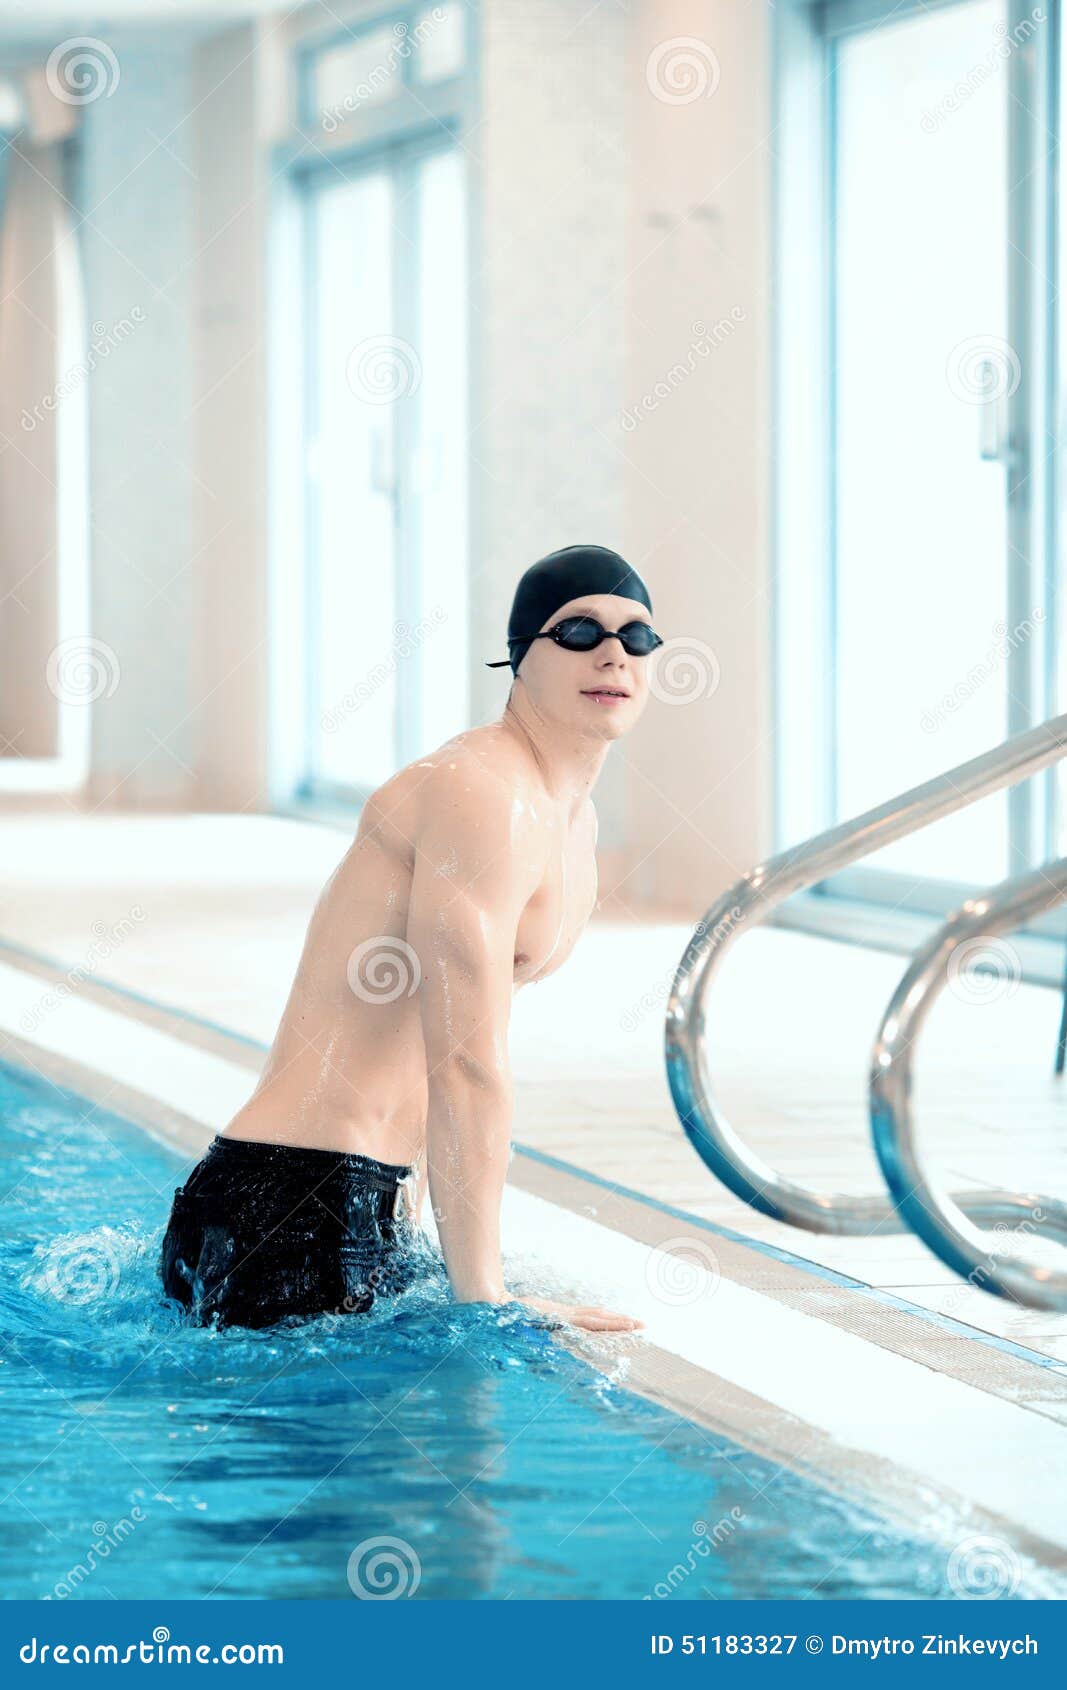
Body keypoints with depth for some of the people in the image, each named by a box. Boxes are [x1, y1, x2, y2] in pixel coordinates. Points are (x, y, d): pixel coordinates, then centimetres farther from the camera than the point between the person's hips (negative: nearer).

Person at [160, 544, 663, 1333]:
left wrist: (409, 1238, 18)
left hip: (376, 1212, 10)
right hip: (292, 1214, -10)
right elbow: (468, 1065, -20)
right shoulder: (482, 797, -15)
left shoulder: (575, 823, 17)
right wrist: (482, 1295, -19)